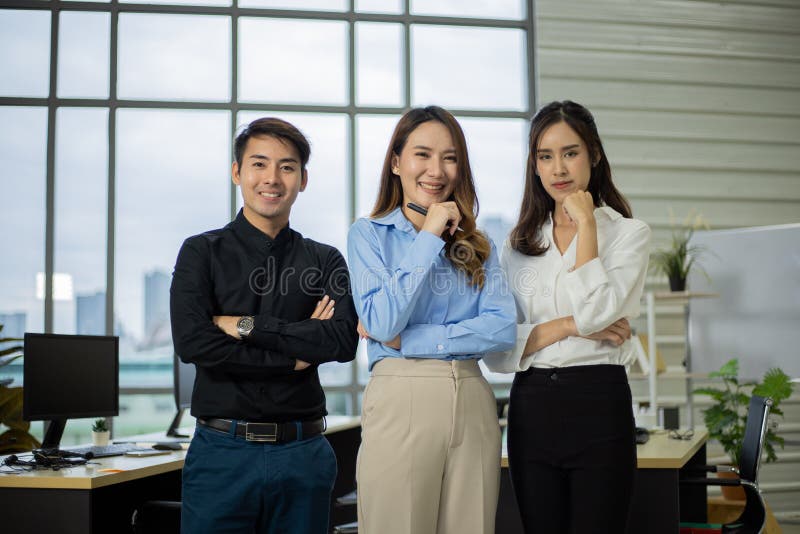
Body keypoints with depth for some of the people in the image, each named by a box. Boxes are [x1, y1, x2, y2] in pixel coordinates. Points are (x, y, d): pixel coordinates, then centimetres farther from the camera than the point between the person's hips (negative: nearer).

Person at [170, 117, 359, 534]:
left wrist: (247, 326, -12)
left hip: (304, 452, 2)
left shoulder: (325, 261, 7)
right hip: (222, 451, -1)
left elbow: (344, 341, -9)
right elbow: (192, 342, -12)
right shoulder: (202, 253, 3)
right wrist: (295, 354, -9)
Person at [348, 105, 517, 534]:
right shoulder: (369, 234, 3)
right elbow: (381, 323, -12)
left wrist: (406, 340, -10)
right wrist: (428, 238, -11)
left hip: (473, 406, 3)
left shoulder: (476, 243, 12)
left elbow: (503, 328, -3)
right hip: (400, 402, -3)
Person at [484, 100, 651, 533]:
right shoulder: (519, 244, 11)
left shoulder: (628, 233, 2)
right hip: (531, 409, 3)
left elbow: (597, 312, -16)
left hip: (598, 404, -3)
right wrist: (566, 326, -11)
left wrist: (586, 225, -10)